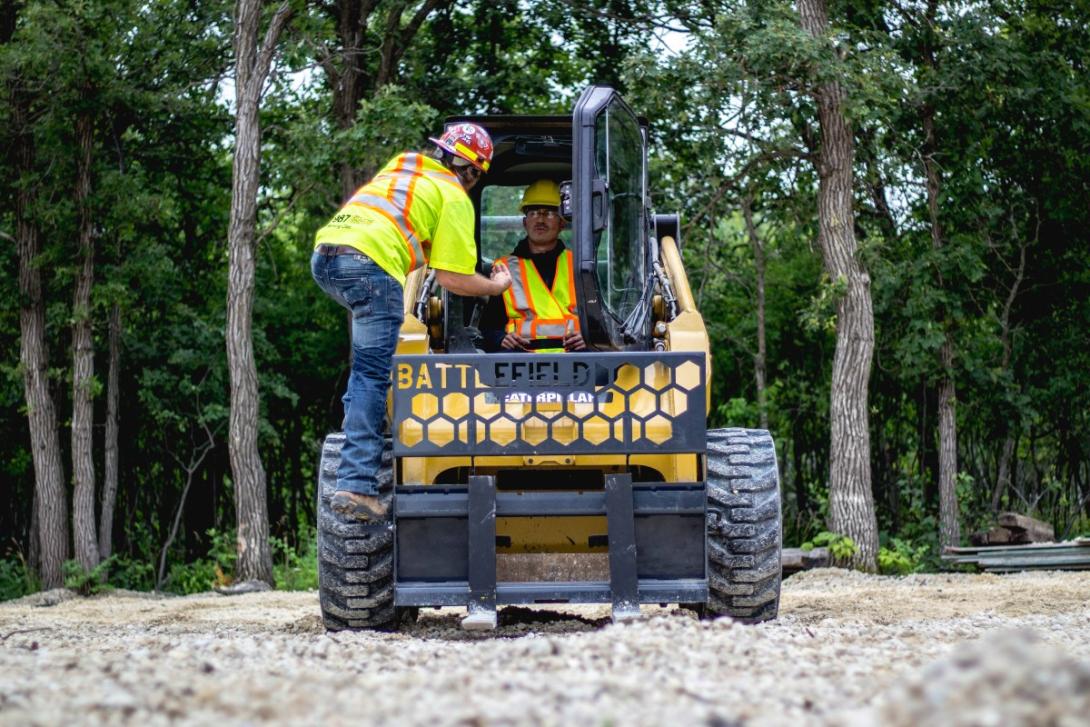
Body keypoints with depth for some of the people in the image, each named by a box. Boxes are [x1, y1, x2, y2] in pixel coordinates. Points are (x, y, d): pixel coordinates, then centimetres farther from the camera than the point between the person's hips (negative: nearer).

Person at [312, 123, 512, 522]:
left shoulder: (403, 163, 30)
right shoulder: (454, 197, 10)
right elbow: (452, 278, 5)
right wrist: (497, 287, 23)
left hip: (323, 254, 7)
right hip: (370, 264, -7)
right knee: (372, 376, -9)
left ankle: (362, 418, 18)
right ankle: (355, 486, -18)